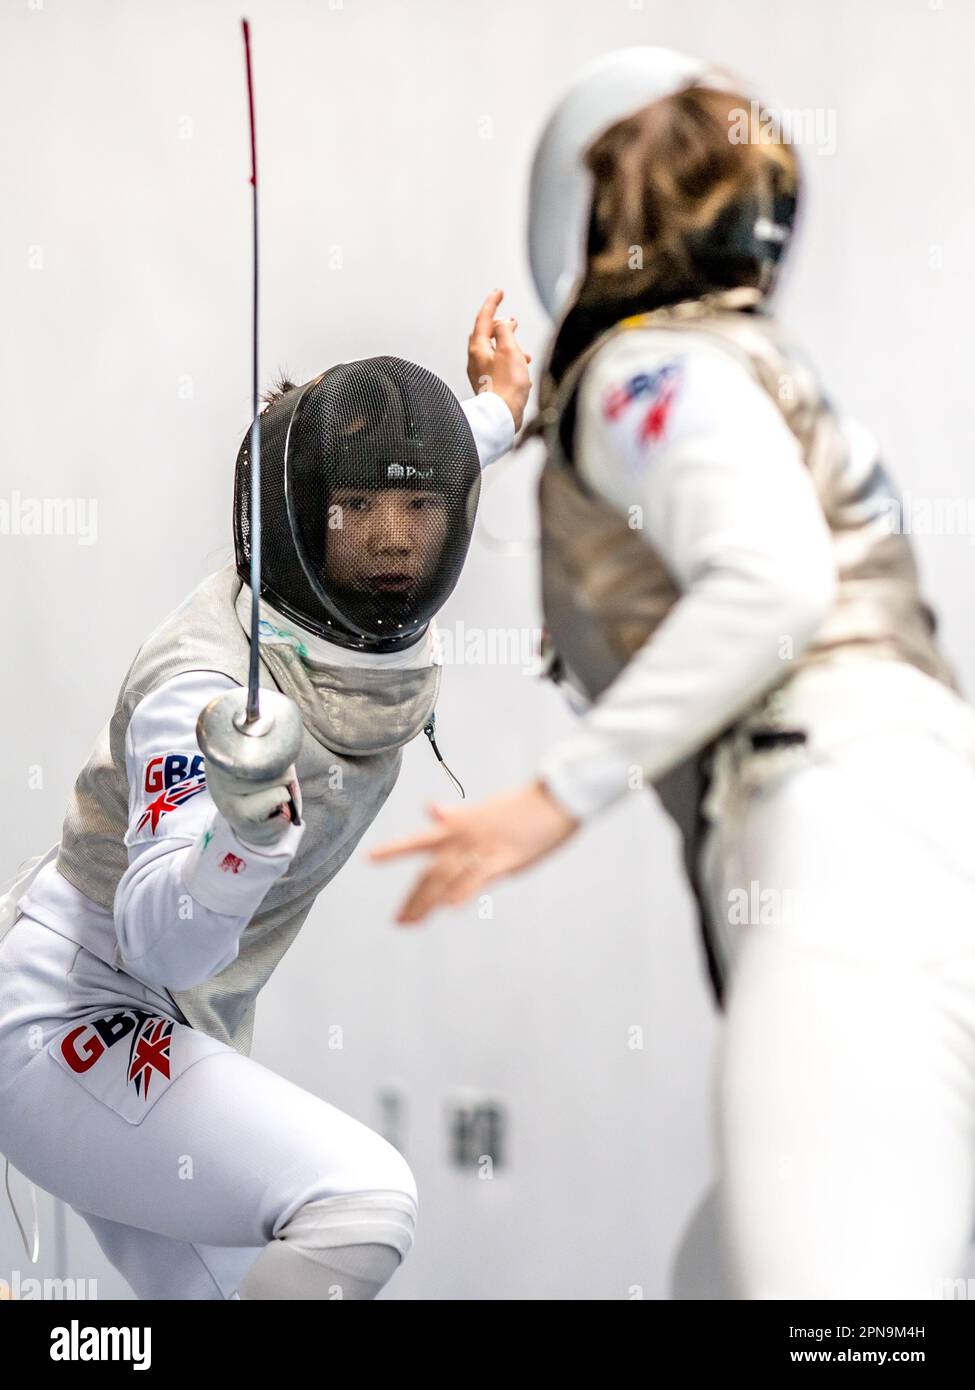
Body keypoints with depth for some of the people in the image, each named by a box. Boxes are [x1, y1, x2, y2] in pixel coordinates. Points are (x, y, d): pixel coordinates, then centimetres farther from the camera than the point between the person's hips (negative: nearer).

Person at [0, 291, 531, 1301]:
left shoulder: (389, 614, -3)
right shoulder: (205, 677, -27)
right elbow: (161, 944, -36)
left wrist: (494, 412, 34)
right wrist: (246, 821, -53)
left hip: (185, 1031, 10)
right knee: (361, 1204, -27)